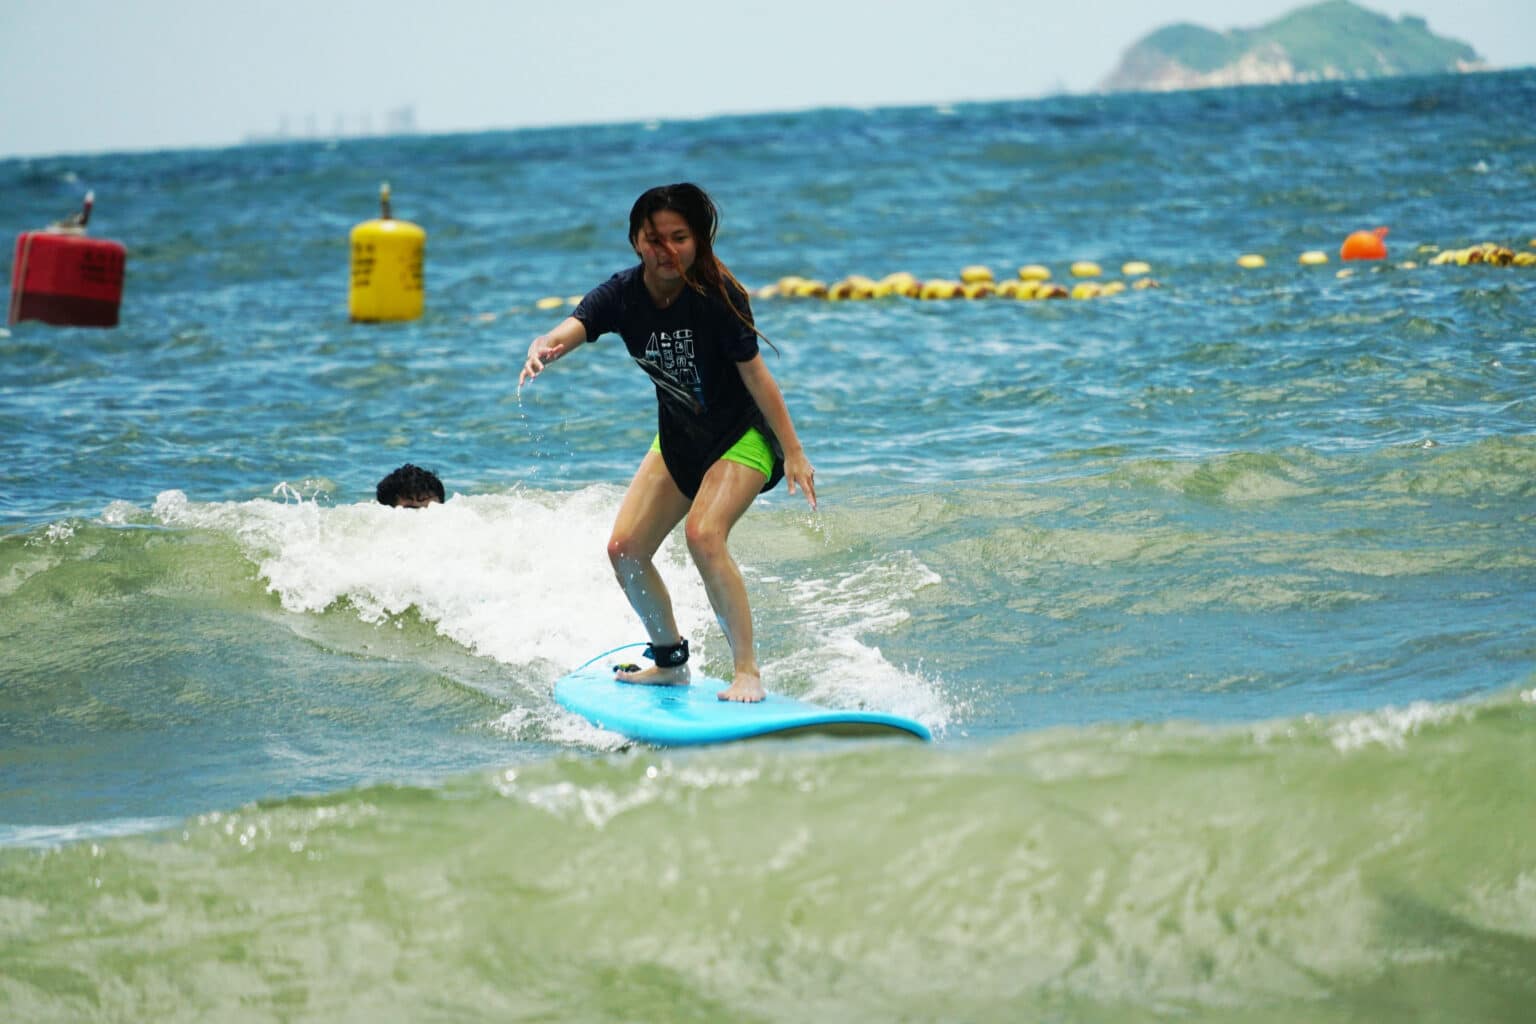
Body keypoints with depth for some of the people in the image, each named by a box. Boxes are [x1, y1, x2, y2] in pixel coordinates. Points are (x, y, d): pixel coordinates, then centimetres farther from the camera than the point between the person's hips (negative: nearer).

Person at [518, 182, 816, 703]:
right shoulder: (622, 295, -12)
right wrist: (543, 348, -53)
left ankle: (748, 672, -21)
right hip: (679, 437, 6)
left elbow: (756, 374, -19)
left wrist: (793, 453, -16)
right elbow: (569, 330, -28)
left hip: (744, 435, -6)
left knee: (703, 534, -28)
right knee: (625, 549, 0)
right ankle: (670, 661, 22)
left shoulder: (717, 296, -24)